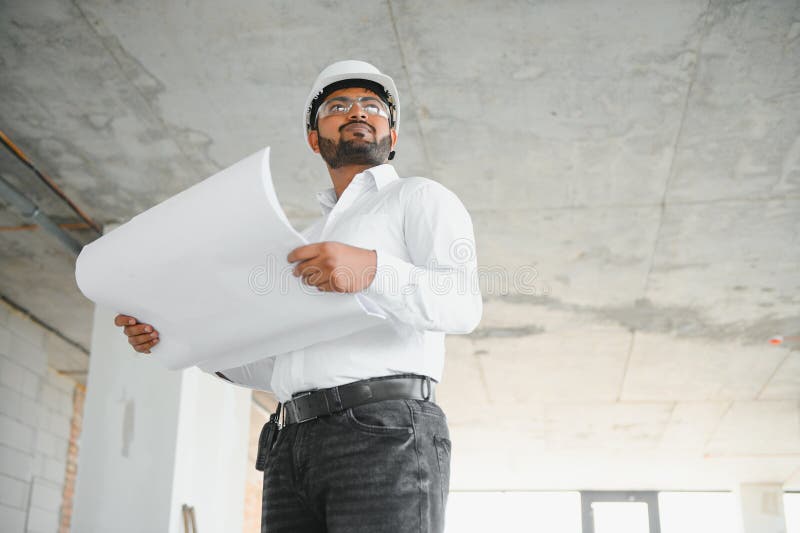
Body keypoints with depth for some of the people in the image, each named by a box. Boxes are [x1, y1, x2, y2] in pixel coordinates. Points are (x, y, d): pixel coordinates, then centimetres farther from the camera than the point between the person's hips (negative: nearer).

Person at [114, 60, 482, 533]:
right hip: (296, 447, 6)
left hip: (387, 435, -6)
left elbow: (462, 304, -8)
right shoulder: (309, 244, 31)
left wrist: (371, 269, -26)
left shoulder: (420, 198, 11)